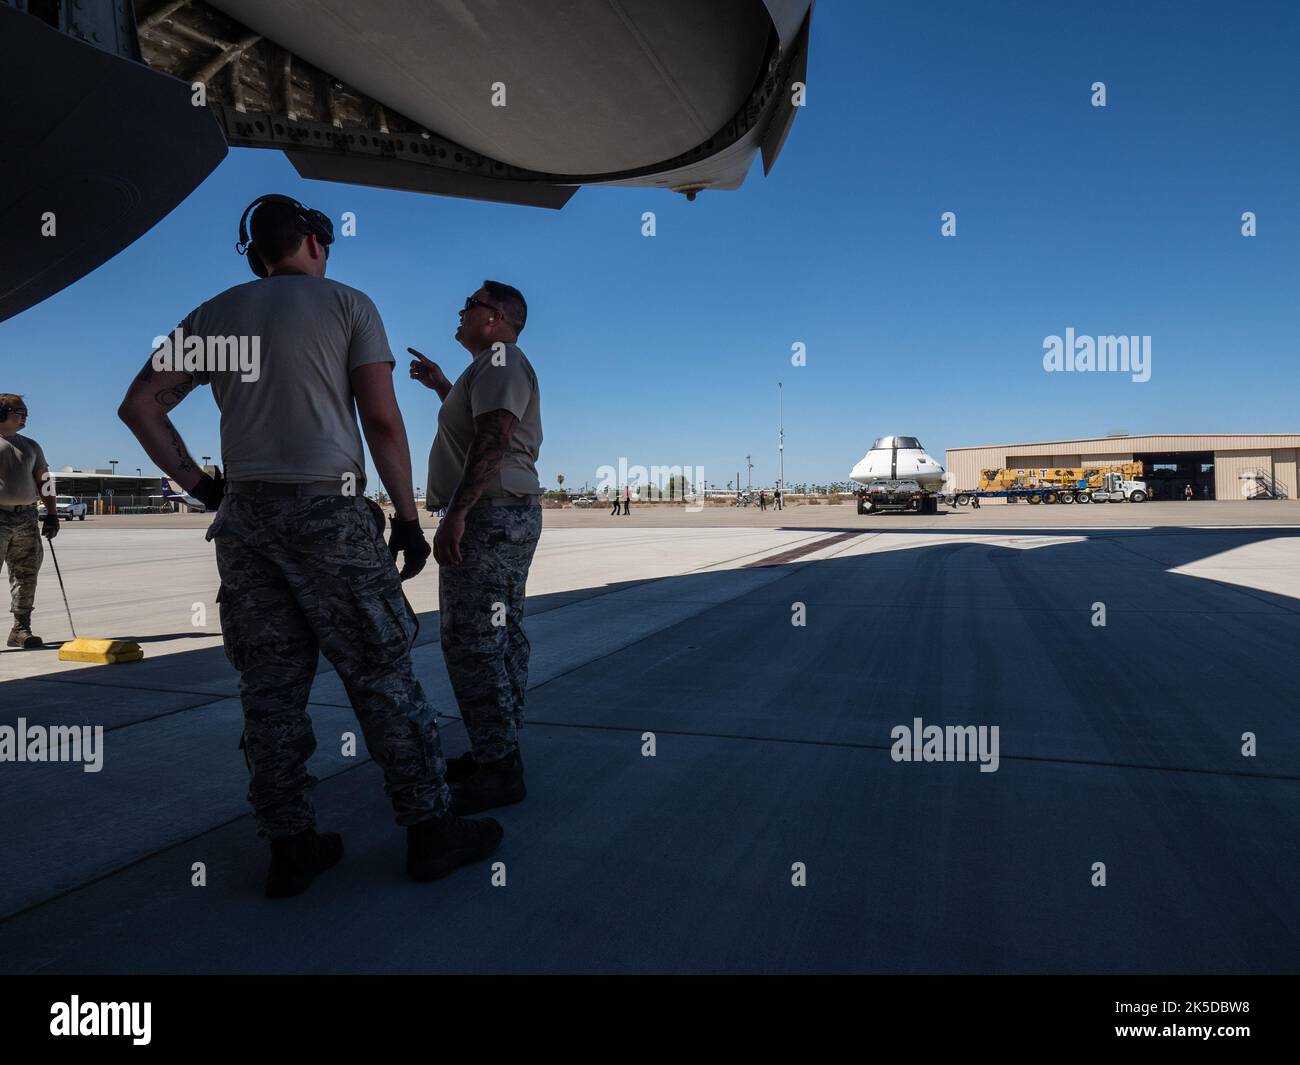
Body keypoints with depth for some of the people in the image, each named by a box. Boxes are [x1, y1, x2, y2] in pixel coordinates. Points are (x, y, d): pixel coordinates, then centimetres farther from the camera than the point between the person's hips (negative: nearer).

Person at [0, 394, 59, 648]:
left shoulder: (30, 446, 18)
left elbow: (44, 481, 20)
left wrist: (52, 514, 13)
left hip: (26, 518, 5)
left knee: (26, 575, 4)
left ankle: (20, 629, 10)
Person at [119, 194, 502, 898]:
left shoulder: (212, 315, 16)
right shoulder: (347, 304, 4)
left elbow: (139, 404, 11)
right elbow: (382, 421, -5)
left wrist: (198, 485, 12)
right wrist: (408, 516, -1)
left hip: (244, 516, 5)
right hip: (329, 510, -5)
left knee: (271, 688, 7)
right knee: (382, 676, 0)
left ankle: (290, 847, 14)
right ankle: (429, 831, 7)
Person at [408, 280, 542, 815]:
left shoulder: (499, 361, -9)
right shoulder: (495, 366, 25)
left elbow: (494, 437, -23)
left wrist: (456, 513, -29)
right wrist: (442, 386, 37)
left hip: (488, 516, -11)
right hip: (512, 516, 11)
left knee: (471, 642, -12)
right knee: (502, 637, 12)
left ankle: (498, 768, -9)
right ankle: (499, 752, 20)